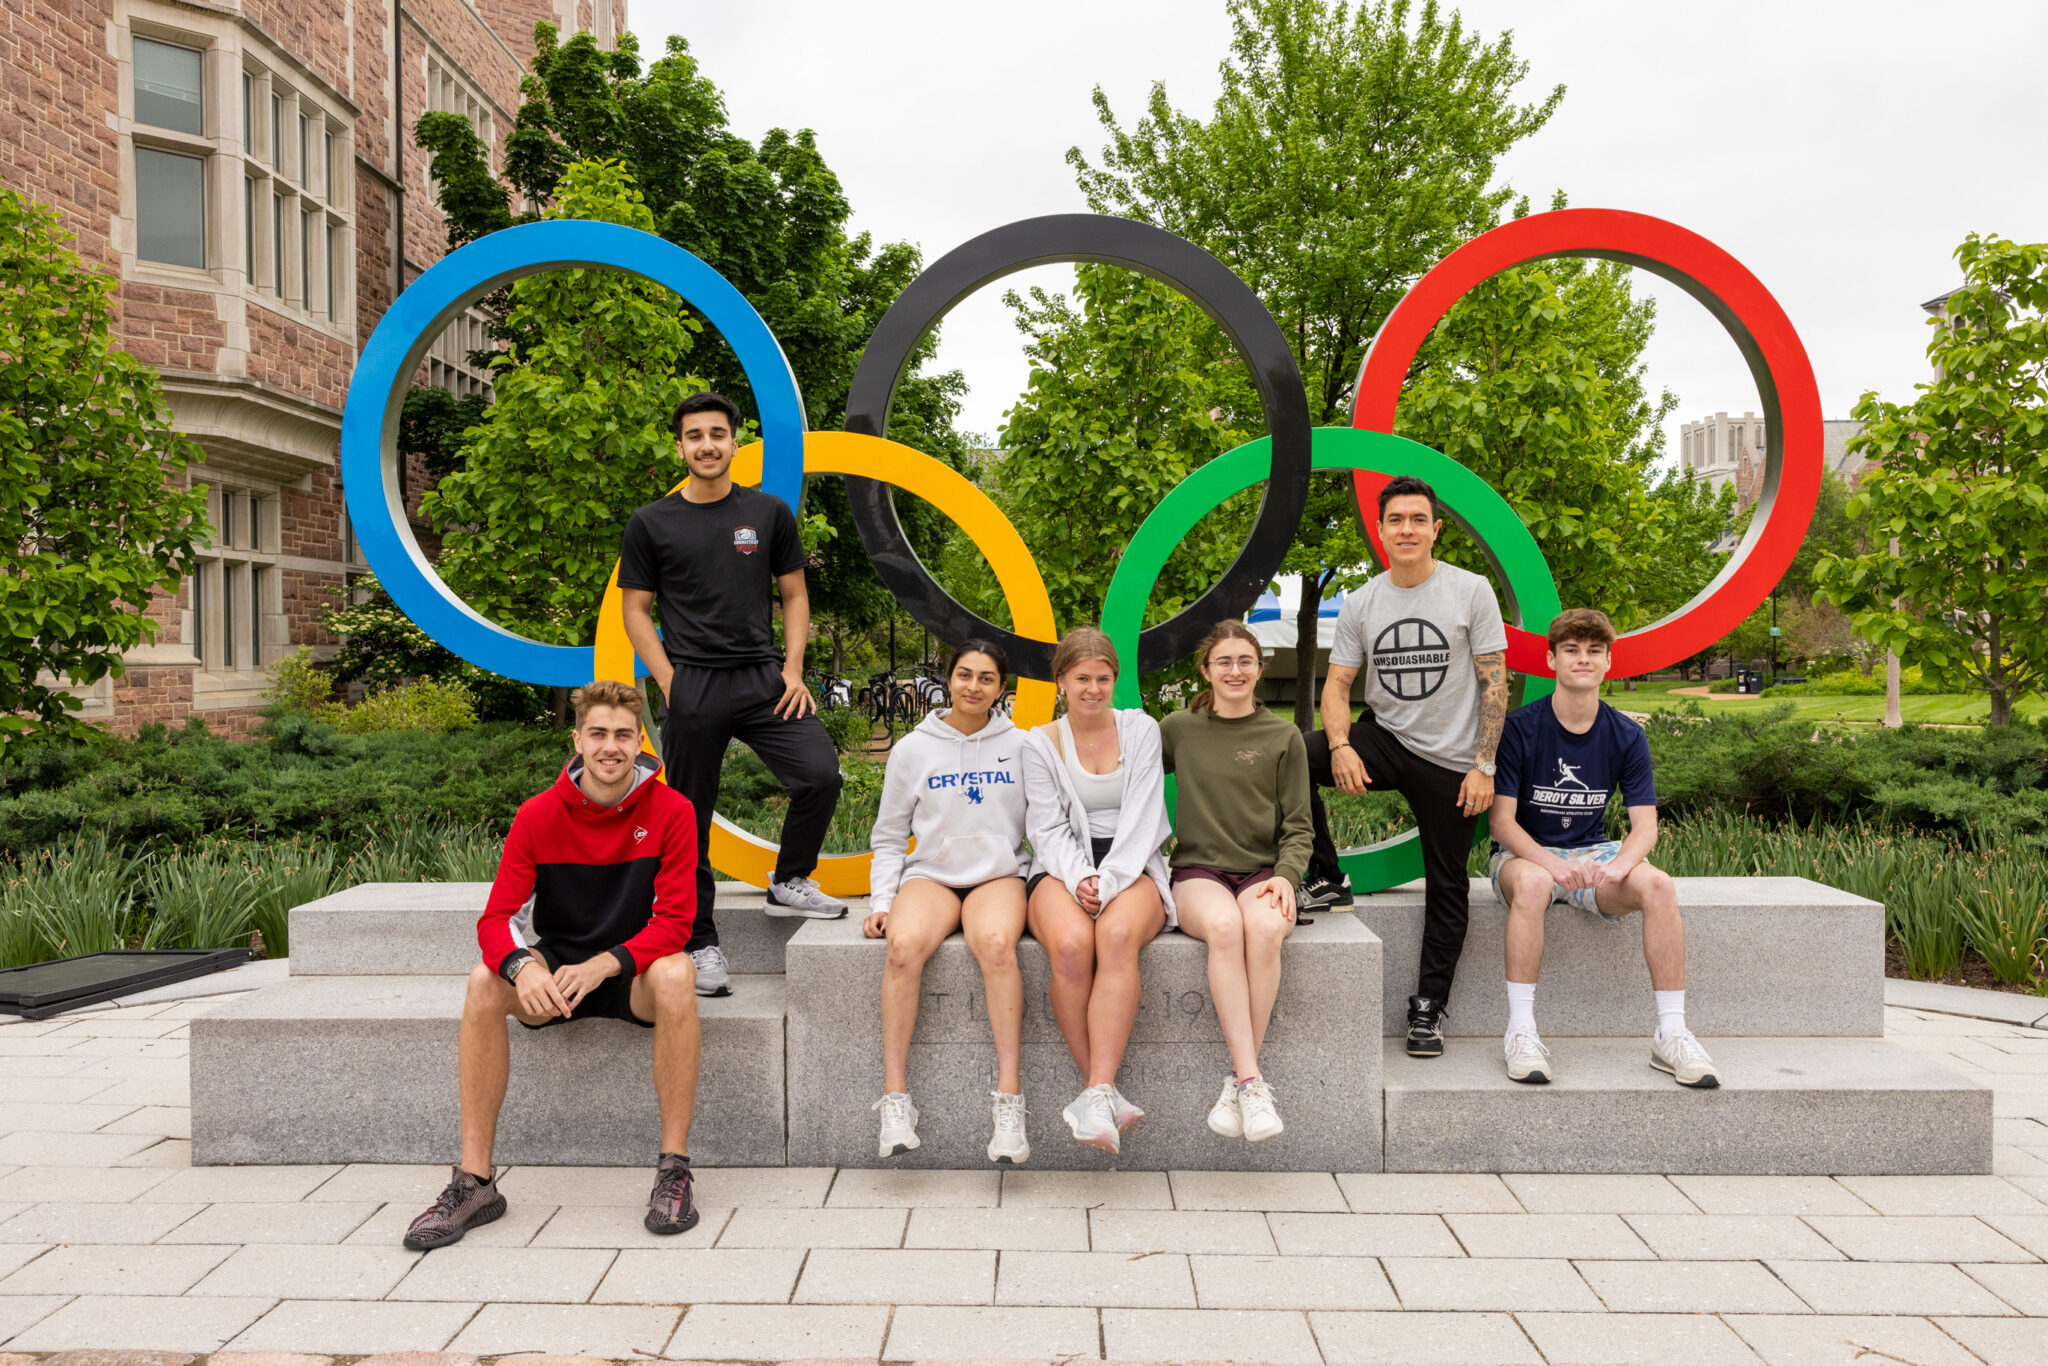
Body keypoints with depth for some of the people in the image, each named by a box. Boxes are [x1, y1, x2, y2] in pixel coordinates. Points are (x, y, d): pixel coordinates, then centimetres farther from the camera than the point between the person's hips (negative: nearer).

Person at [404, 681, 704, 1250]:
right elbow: (496, 919, -11)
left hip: (633, 972, -2)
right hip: (555, 966, 2)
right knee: (485, 980, -27)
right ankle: (474, 1181, -19)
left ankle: (674, 1170, -25)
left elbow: (674, 922, -15)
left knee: (676, 975, -35)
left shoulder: (670, 811, -11)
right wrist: (522, 967, -34)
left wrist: (604, 963, -31)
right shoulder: (537, 815, -7)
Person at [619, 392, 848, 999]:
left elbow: (794, 595, 13)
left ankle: (789, 881, 11)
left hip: (764, 676, 1)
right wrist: (669, 683, -6)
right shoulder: (651, 524, 5)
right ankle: (700, 943, 16)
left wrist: (792, 669, -1)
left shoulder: (770, 513, 10)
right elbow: (637, 611, 6)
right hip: (691, 683, -1)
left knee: (821, 775, -15)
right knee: (692, 817, 3)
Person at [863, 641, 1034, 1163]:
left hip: (1000, 875, -1)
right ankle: (895, 1099, -27)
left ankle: (1010, 1100, -33)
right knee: (904, 944, -33)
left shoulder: (1021, 747, 10)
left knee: (996, 943, -36)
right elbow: (888, 837, 14)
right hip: (931, 875, 1)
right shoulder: (912, 750, 11)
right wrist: (881, 901, 2)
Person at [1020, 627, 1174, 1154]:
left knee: (1117, 935, -36)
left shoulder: (1141, 729, 10)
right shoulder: (1041, 742, 11)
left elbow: (1140, 818, 0)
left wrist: (1108, 881, -14)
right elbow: (1049, 828, 4)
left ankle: (1098, 1091, -39)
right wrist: (1078, 879, -15)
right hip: (1063, 866, 0)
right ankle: (1105, 1095, -26)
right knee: (1070, 944, -34)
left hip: (1131, 865, 0)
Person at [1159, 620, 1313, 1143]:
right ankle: (1253, 1081, -36)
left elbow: (1298, 826, 8)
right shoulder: (1178, 729, 12)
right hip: (1198, 870, 0)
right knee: (1224, 925, -36)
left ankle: (1238, 1082, -27)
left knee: (1265, 927, -35)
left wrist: (1285, 876, -8)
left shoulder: (1283, 737, 10)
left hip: (1263, 870, 0)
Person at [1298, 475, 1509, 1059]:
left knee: (1446, 888, 4)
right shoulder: (1361, 603, 0)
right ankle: (1326, 881, -4)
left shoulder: (1471, 591, -7)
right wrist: (1340, 747, -19)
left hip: (1451, 760, -2)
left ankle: (1428, 1007, 19)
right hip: (1383, 740, 2)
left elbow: (1494, 683, -6)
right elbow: (1338, 683, 0)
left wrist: (1484, 766, -12)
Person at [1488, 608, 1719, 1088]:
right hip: (1525, 853, -3)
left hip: (1593, 851, 3)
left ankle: (1671, 1034, -19)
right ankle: (1521, 1031, -32)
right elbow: (1503, 821, -12)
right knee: (1532, 882, -38)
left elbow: (1645, 827, -4)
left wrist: (1617, 866, -27)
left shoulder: (1626, 737, 0)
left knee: (1658, 884, -27)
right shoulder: (1519, 728, -9)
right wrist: (1552, 863, -31)